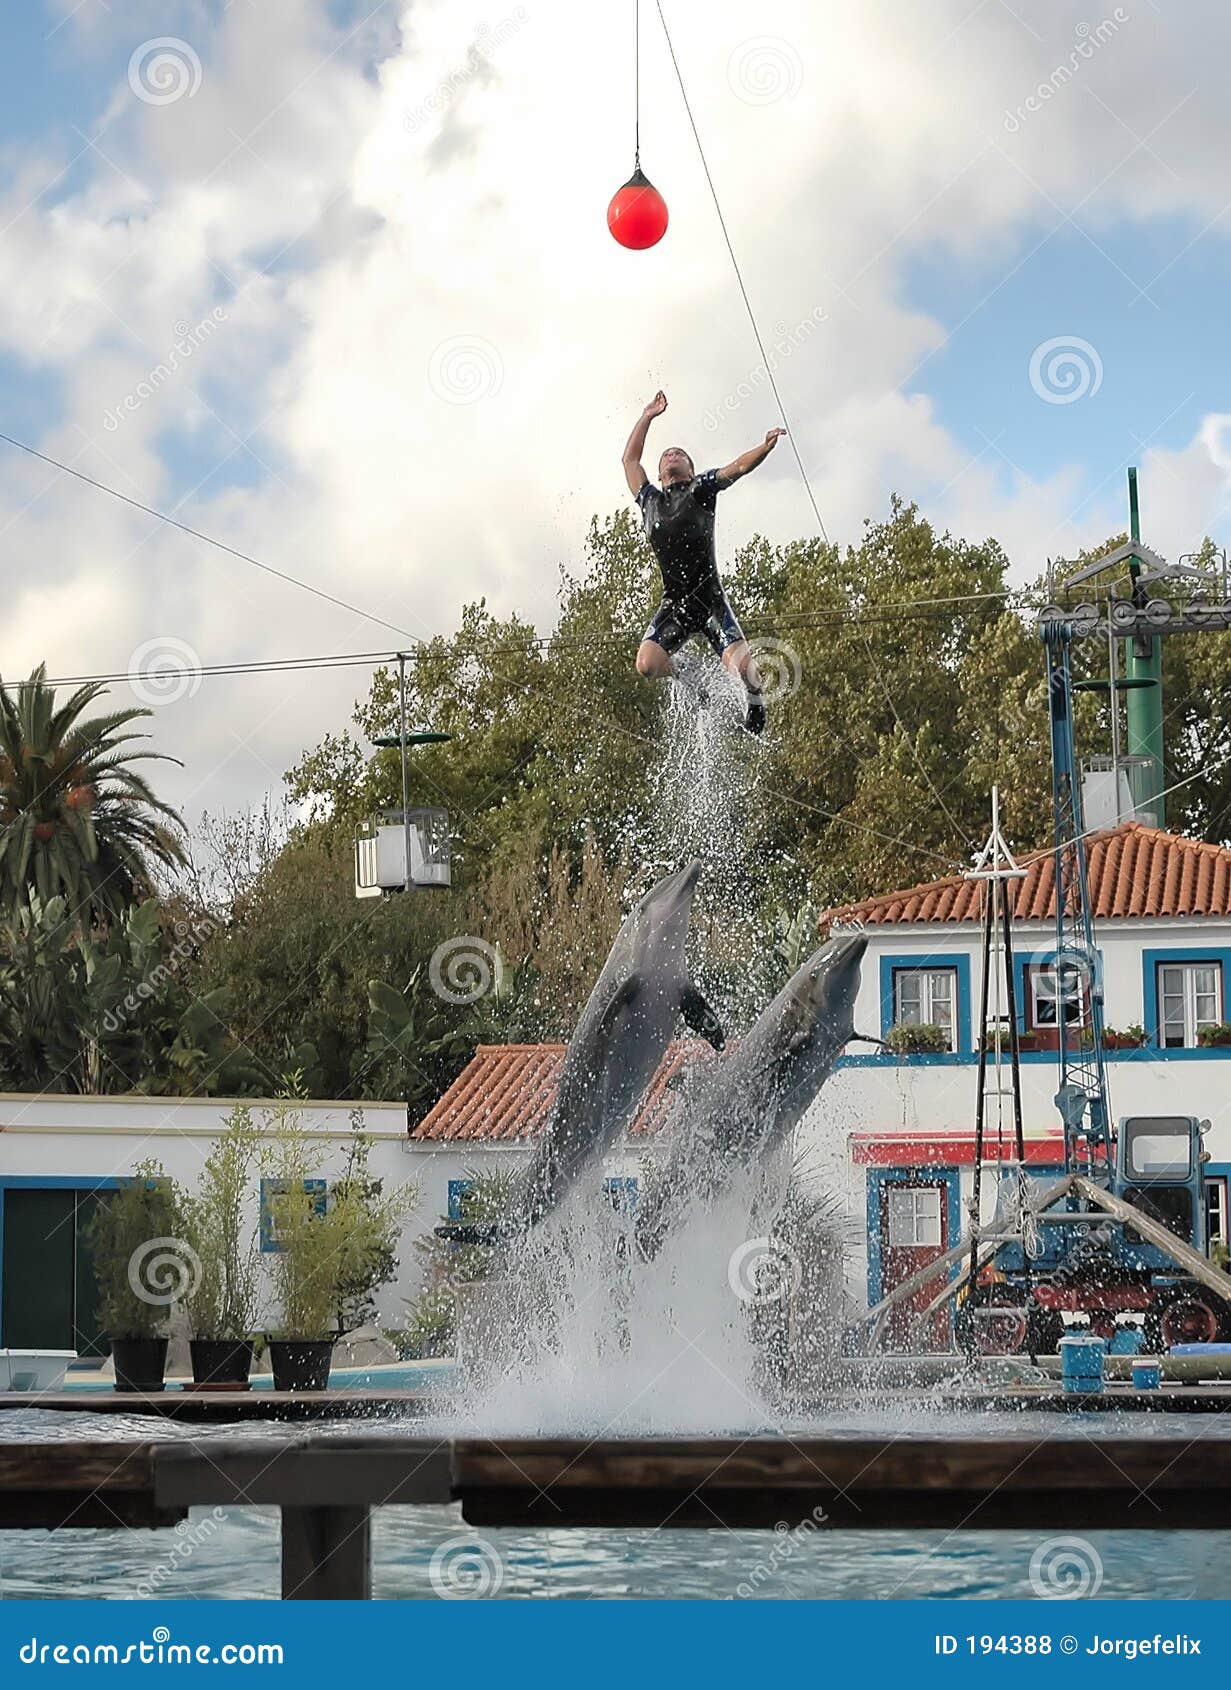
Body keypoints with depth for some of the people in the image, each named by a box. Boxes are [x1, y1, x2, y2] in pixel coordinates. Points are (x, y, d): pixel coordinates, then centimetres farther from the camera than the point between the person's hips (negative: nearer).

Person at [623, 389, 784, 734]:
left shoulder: (701, 490, 12)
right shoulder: (650, 499, 21)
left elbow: (739, 466, -1)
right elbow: (630, 459, 32)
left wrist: (766, 446, -19)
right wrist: (647, 417, 35)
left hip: (710, 598, -3)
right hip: (673, 604, 3)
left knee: (741, 664, -21)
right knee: (647, 663, -22)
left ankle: (756, 704, 14)